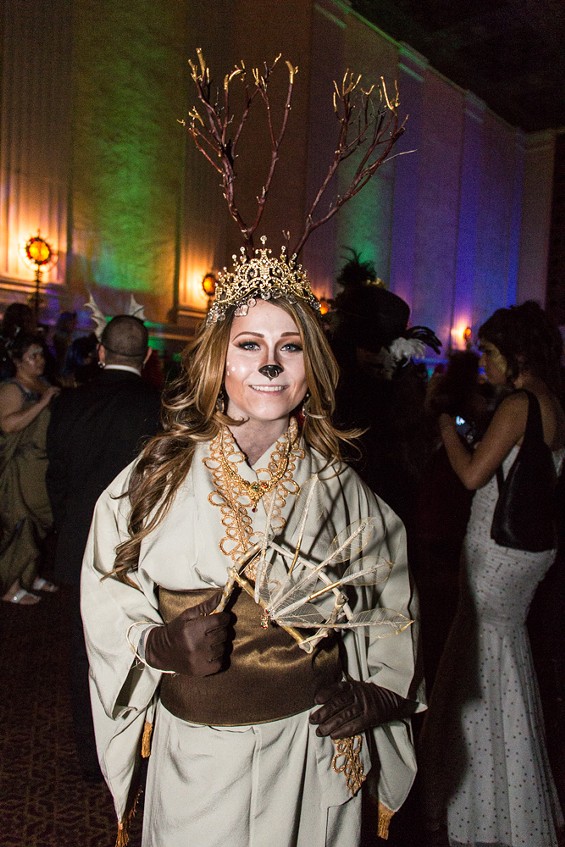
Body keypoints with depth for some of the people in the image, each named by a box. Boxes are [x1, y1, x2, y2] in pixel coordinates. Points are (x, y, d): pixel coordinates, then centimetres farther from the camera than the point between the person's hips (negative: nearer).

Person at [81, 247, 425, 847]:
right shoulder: (159, 476, -9)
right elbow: (107, 599, -3)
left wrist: (374, 690, -2)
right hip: (194, 752, 0)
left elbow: (389, 600, 6)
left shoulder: (336, 485, -6)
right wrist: (161, 644, -20)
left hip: (313, 749, 1)